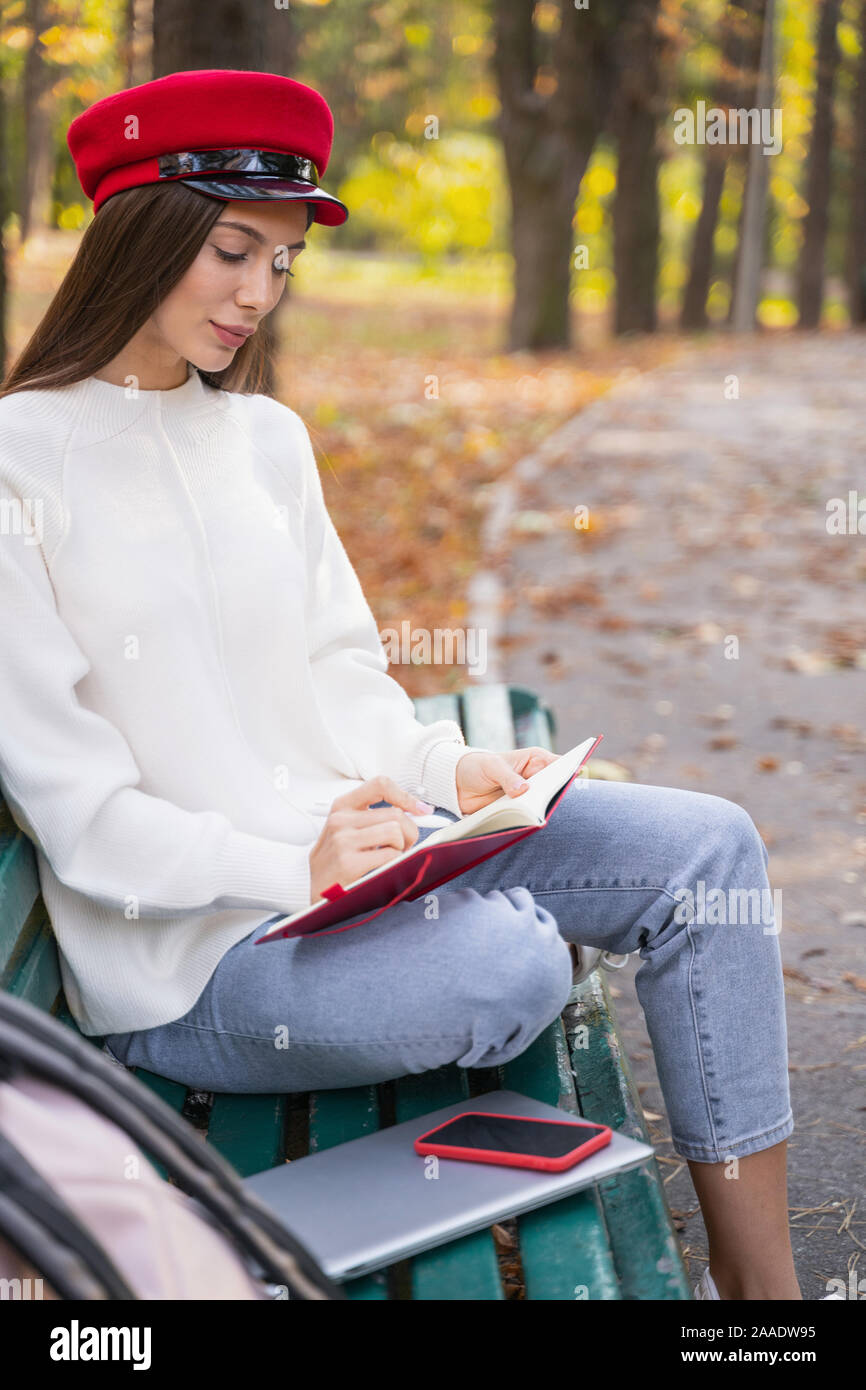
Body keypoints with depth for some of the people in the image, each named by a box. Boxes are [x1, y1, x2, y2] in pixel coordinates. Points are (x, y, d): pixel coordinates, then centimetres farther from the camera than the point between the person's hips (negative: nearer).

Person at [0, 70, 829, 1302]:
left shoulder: (267, 435, 11)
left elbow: (343, 671, 12)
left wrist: (447, 770, -9)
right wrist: (294, 870, -24)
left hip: (353, 838, 8)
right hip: (185, 949, -7)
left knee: (706, 846, -7)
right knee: (508, 961, -33)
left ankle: (757, 1279, -2)